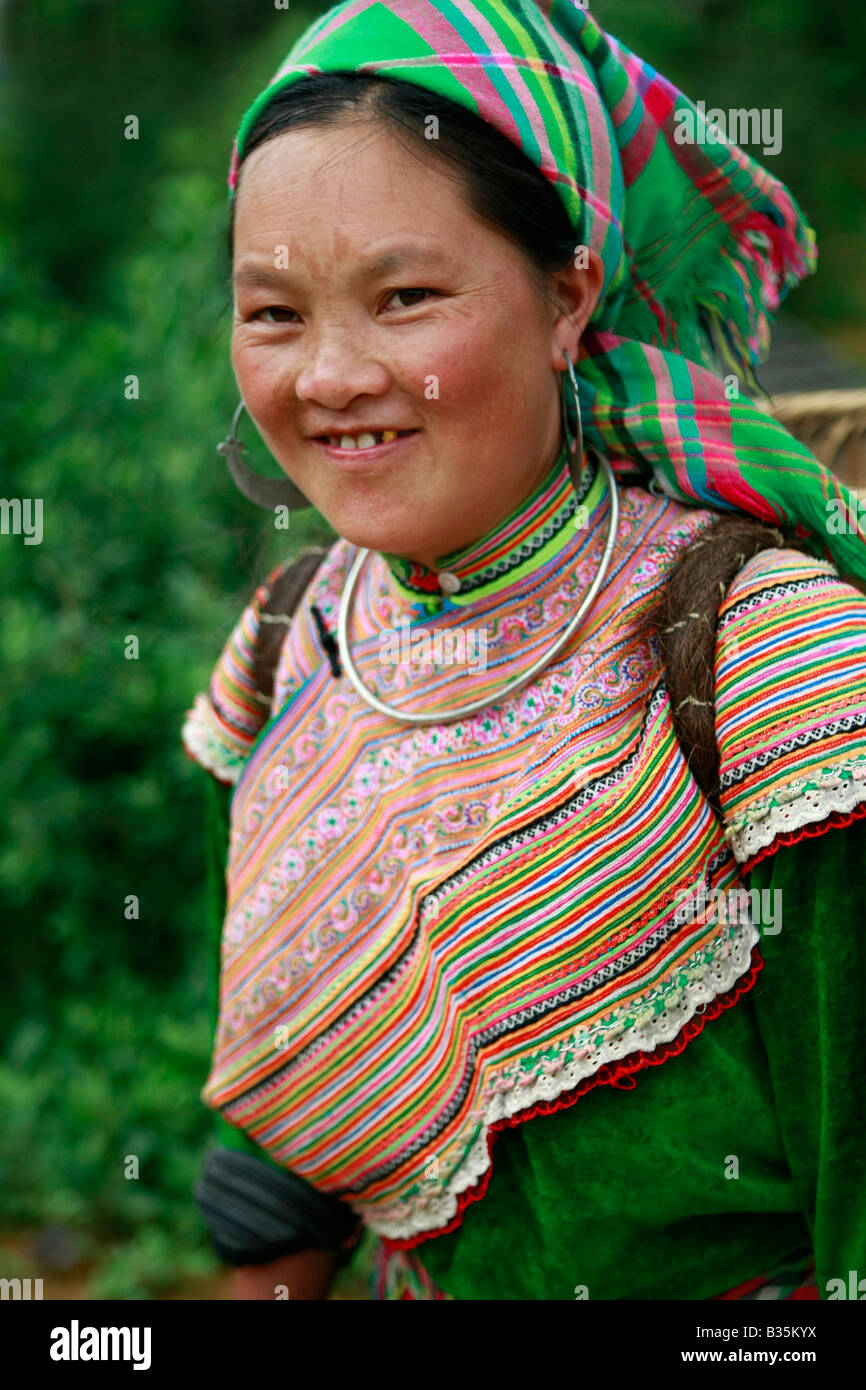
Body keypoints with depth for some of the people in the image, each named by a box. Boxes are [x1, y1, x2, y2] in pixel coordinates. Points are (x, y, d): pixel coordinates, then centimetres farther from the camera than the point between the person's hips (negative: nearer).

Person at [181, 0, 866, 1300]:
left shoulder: (753, 642, -22)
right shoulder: (288, 646, -5)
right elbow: (270, 1060, 7)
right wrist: (275, 1270, 7)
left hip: (742, 1283, -4)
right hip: (426, 1280, 5)